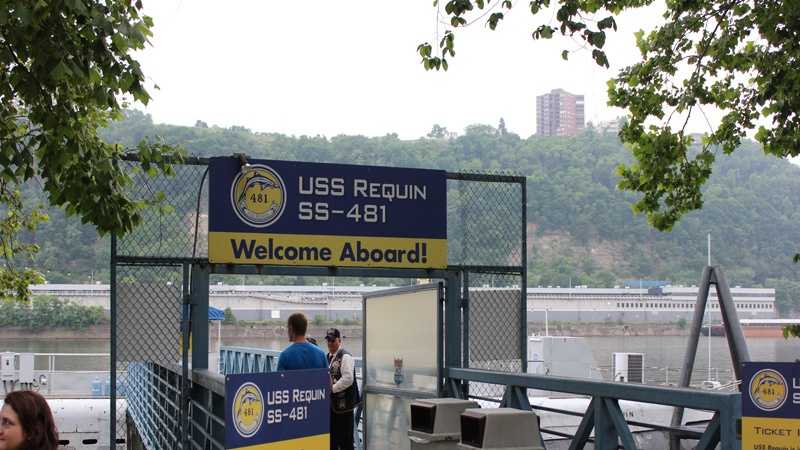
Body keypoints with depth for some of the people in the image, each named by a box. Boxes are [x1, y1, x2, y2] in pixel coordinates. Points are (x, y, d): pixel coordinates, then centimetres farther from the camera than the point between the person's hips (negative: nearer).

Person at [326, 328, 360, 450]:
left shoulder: (345, 356, -13)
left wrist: (332, 389, -18)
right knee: (332, 435, 16)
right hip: (331, 402, 8)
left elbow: (348, 379, -21)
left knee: (345, 437, -2)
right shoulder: (328, 356, 13)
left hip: (343, 402, -8)